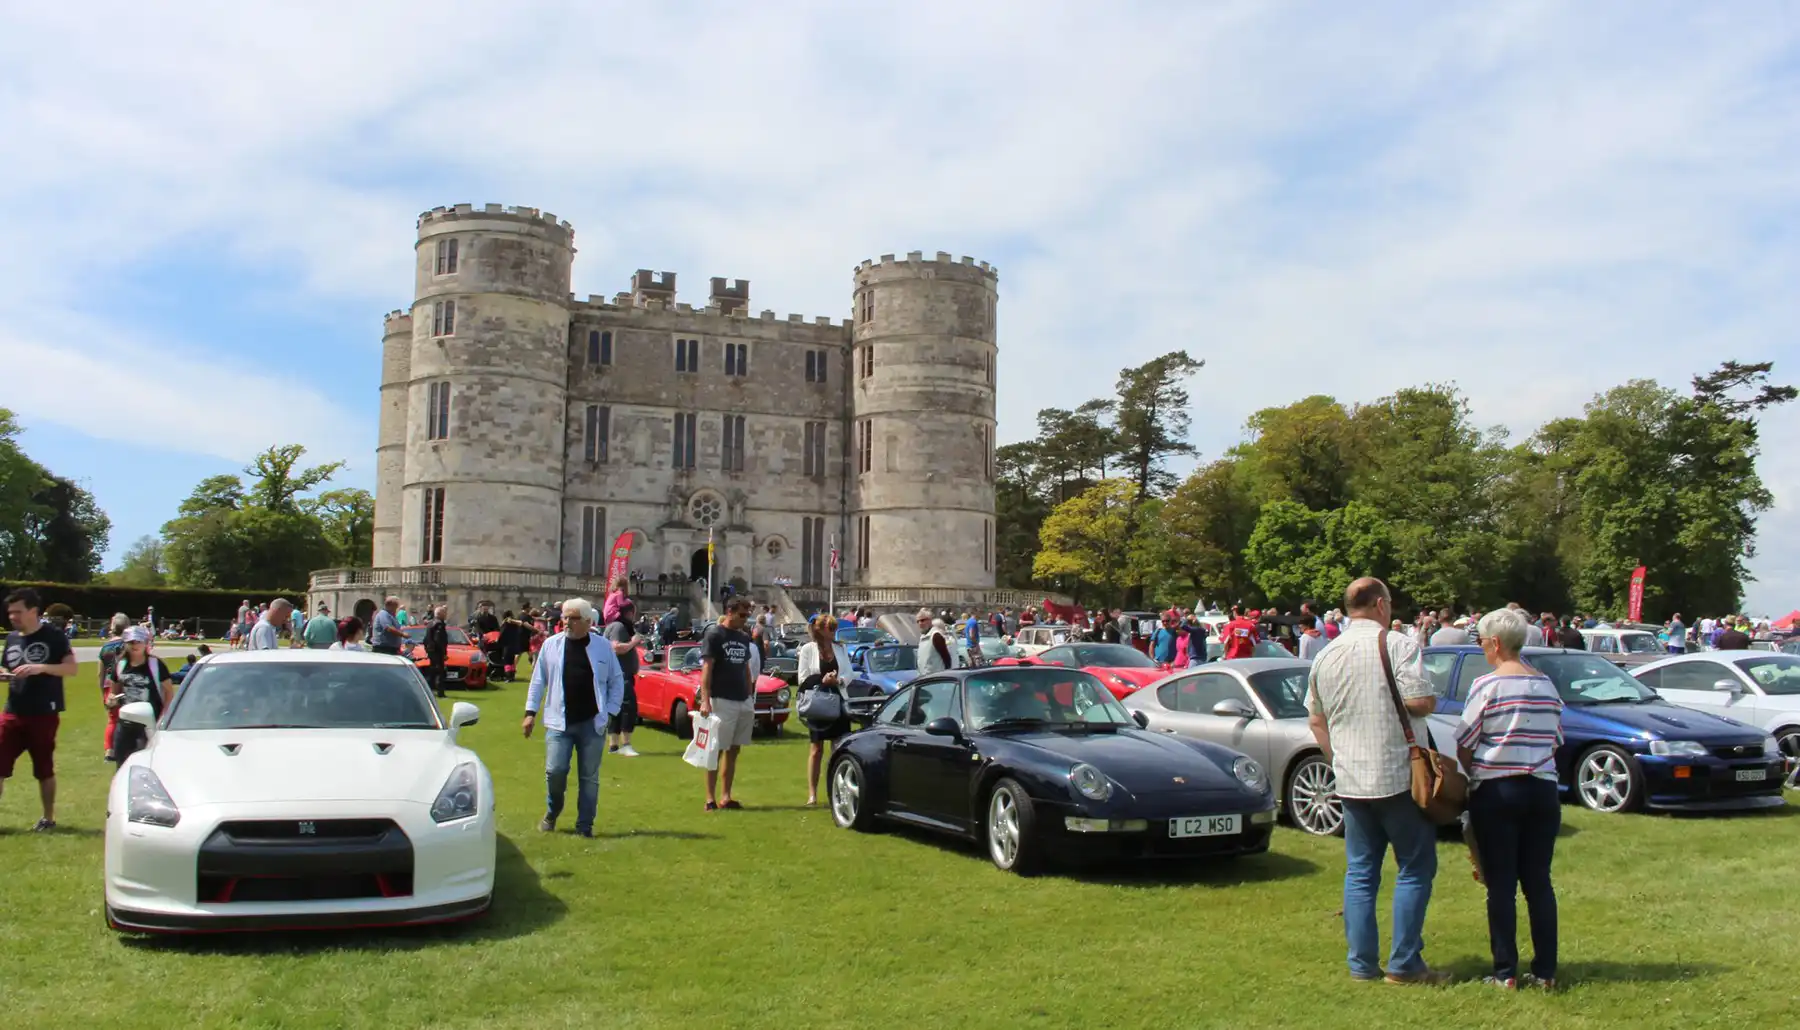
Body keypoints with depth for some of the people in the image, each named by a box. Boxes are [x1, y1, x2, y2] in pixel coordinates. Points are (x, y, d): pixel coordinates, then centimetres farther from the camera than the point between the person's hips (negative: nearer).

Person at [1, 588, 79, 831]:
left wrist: (41, 668, -26)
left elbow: (71, 668, -12)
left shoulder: (53, 636, -7)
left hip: (44, 714, -5)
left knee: (44, 769, 6)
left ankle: (48, 818, 18)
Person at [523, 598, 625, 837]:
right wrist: (531, 712, 4)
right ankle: (551, 813, 22)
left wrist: (609, 712, 0)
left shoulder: (602, 646, 3)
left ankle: (585, 825, 15)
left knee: (589, 777, 5)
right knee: (555, 770, -5)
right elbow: (538, 680, 9)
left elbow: (616, 682, 8)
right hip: (559, 722, 0)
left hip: (592, 723, 0)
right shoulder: (551, 645, 4)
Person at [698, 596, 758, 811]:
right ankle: (710, 799, 2)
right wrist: (705, 700, -19)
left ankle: (725, 797, 14)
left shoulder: (744, 638, 14)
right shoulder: (714, 635, -6)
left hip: (743, 701, 7)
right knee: (716, 750, -2)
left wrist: (750, 698, 16)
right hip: (721, 701, -7)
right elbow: (706, 669, -12)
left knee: (733, 750, 8)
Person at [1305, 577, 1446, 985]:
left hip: (1350, 782, 5)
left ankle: (1362, 964, 11)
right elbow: (1421, 702, -17)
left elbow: (1316, 721, 15)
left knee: (1359, 873, 10)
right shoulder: (1397, 644, -9)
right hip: (1399, 777, -5)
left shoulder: (1325, 657, 10)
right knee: (1415, 869, 5)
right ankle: (1404, 964, 4)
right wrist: (1428, 700, 5)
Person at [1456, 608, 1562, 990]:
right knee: (1539, 882, 11)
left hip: (1496, 793, -5)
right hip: (1542, 790, 5)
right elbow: (1556, 741, 12)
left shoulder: (1487, 685, -11)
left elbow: (1463, 745, -7)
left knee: (1501, 885, 2)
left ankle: (1506, 972, 4)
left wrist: (1475, 773, 10)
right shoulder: (1547, 685, 6)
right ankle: (1546, 970, 14)